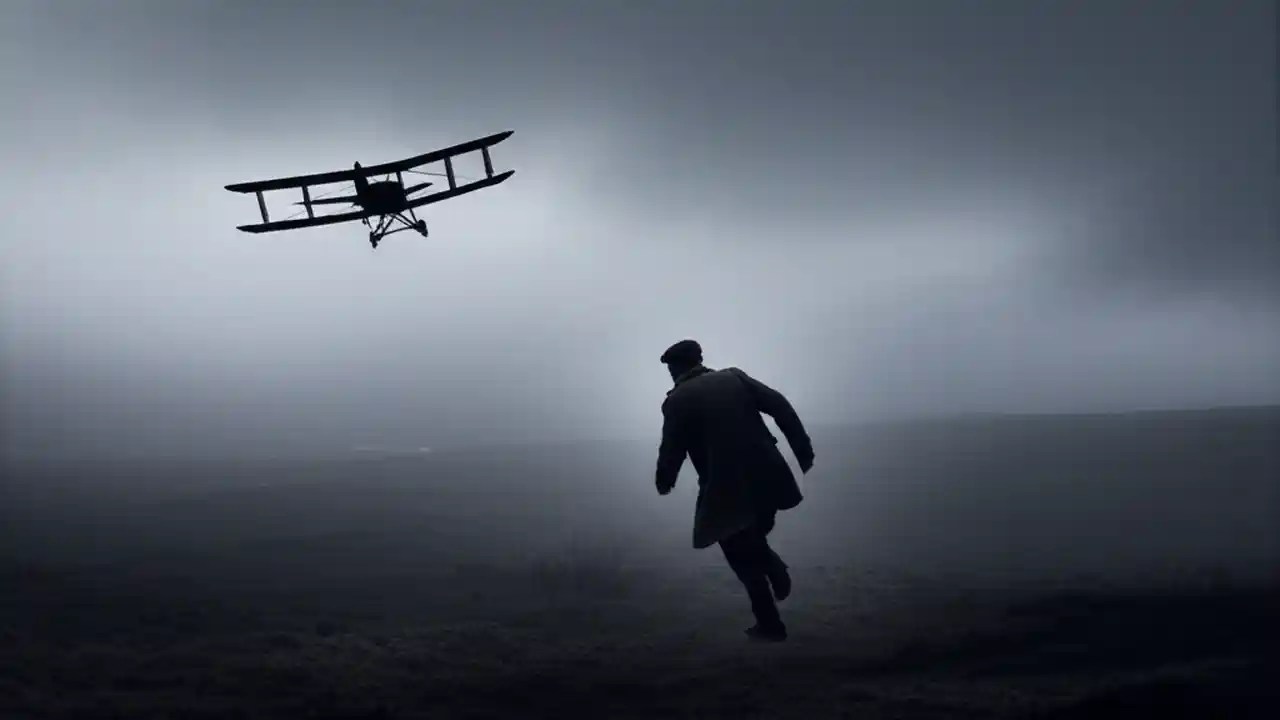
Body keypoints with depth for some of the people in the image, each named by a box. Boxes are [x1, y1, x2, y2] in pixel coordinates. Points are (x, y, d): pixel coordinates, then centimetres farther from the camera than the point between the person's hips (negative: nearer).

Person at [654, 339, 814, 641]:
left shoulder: (676, 401, -2)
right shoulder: (734, 376, 9)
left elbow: (672, 451, -2)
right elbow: (780, 406, 1)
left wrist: (664, 483, 19)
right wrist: (803, 450, 3)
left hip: (728, 490, -4)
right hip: (767, 477, 4)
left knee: (743, 558, 13)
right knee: (752, 536, 31)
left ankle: (770, 625, 16)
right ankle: (773, 567, 7)